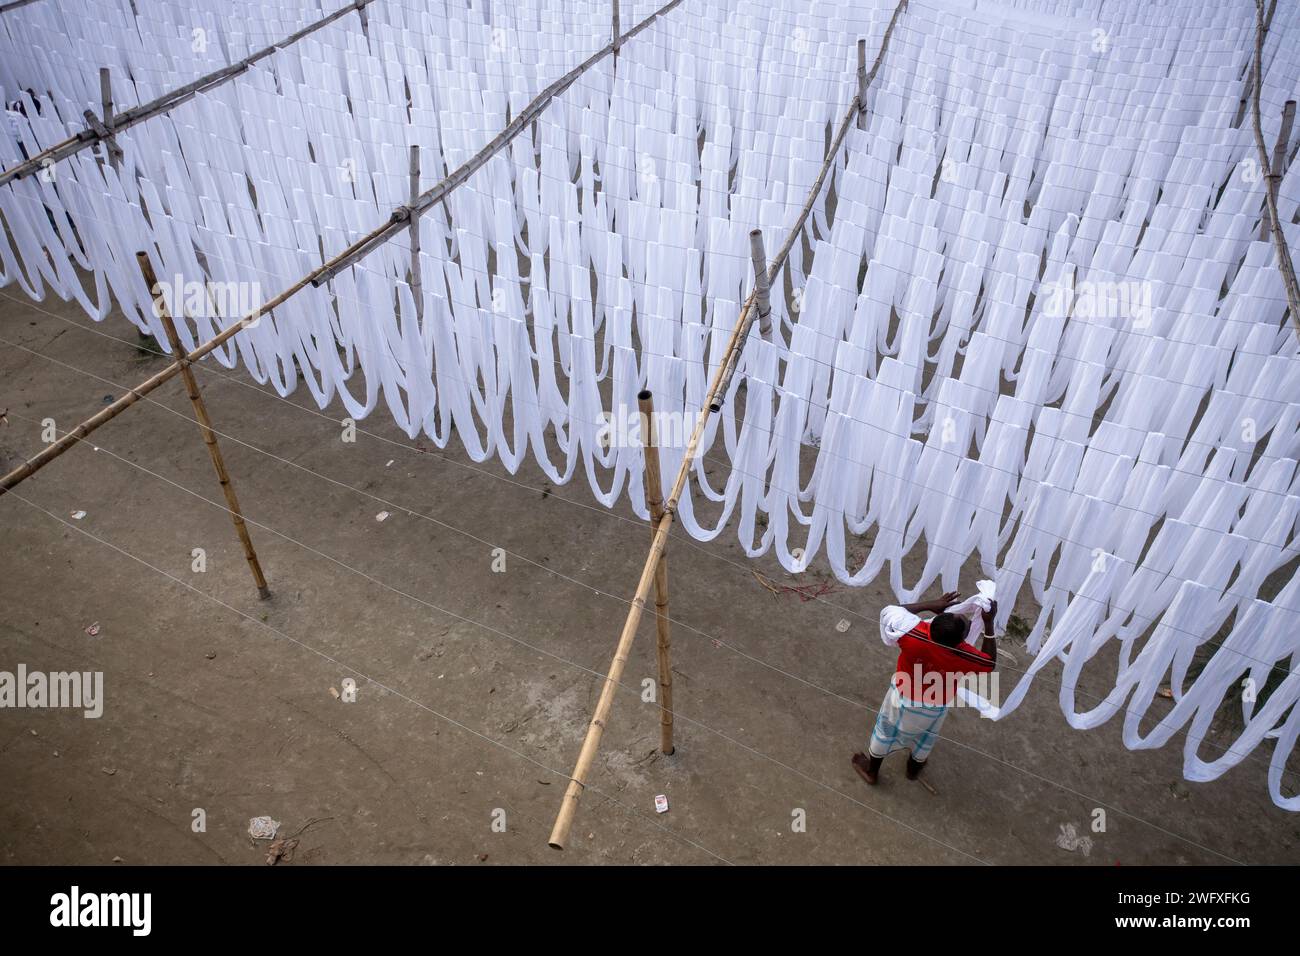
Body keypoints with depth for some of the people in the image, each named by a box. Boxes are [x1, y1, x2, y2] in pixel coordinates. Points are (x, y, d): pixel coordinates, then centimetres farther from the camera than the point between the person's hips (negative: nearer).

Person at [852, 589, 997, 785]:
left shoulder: (913, 635, -41)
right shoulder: (964, 657, -37)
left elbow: (890, 611, -22)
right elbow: (990, 662, -14)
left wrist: (930, 605, -21)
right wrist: (988, 624, -21)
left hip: (903, 697, 0)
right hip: (935, 707, 1)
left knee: (886, 731, 27)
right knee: (924, 737, 32)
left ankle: (871, 770, 50)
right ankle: (914, 768, 60)